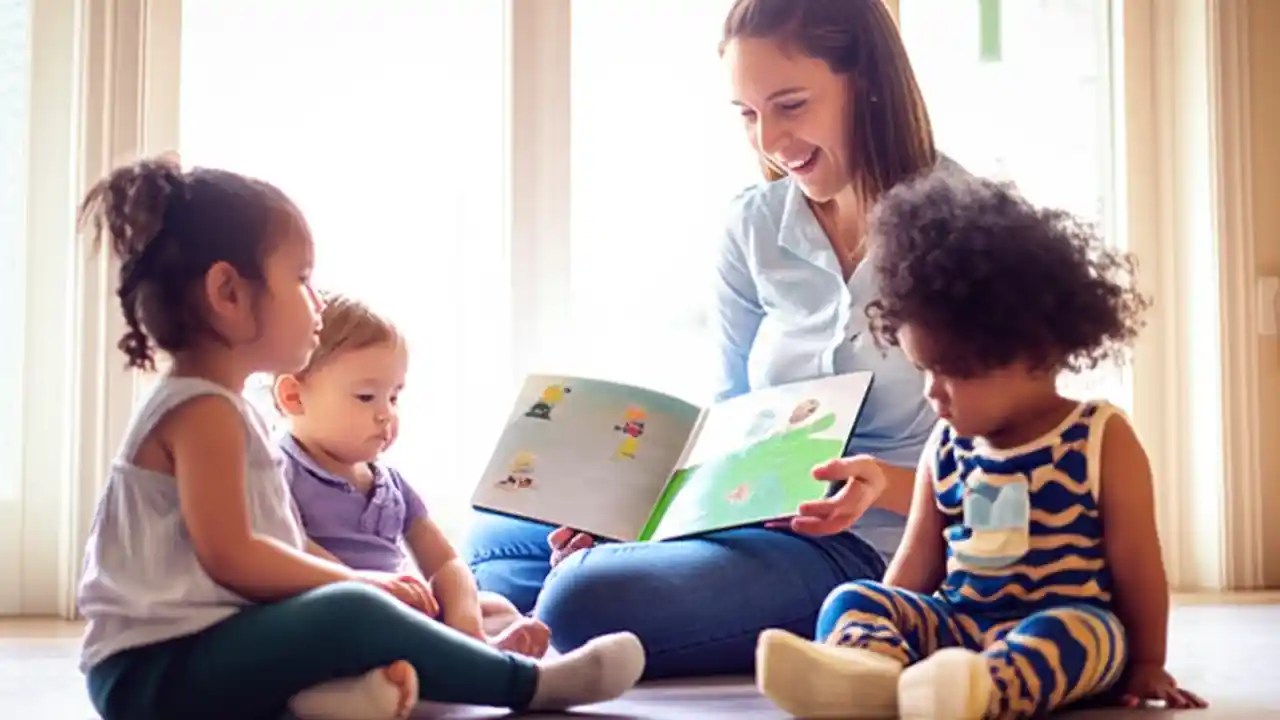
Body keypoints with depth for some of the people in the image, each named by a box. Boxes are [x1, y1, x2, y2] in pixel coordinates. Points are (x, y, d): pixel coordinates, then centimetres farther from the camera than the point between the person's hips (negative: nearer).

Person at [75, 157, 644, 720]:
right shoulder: (204, 411, -14)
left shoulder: (226, 410, 18)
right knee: (355, 613, -25)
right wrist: (358, 581, -10)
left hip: (195, 653, 11)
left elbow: (278, 551, 14)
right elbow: (231, 557, -21)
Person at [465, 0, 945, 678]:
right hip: (762, 520, 7)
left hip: (870, 547, -6)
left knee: (587, 600, -23)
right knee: (499, 538, 12)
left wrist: (889, 485, -30)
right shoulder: (752, 229, 3)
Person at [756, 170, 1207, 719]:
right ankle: (865, 668, -52)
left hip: (1065, 623, -4)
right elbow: (916, 565, 13)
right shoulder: (945, 448, 10)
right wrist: (885, 630, 4)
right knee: (853, 599, -17)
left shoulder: (1102, 441, -4)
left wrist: (1145, 665, 0)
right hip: (957, 625, 5)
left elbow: (1138, 566, -1)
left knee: (1077, 631, -37)